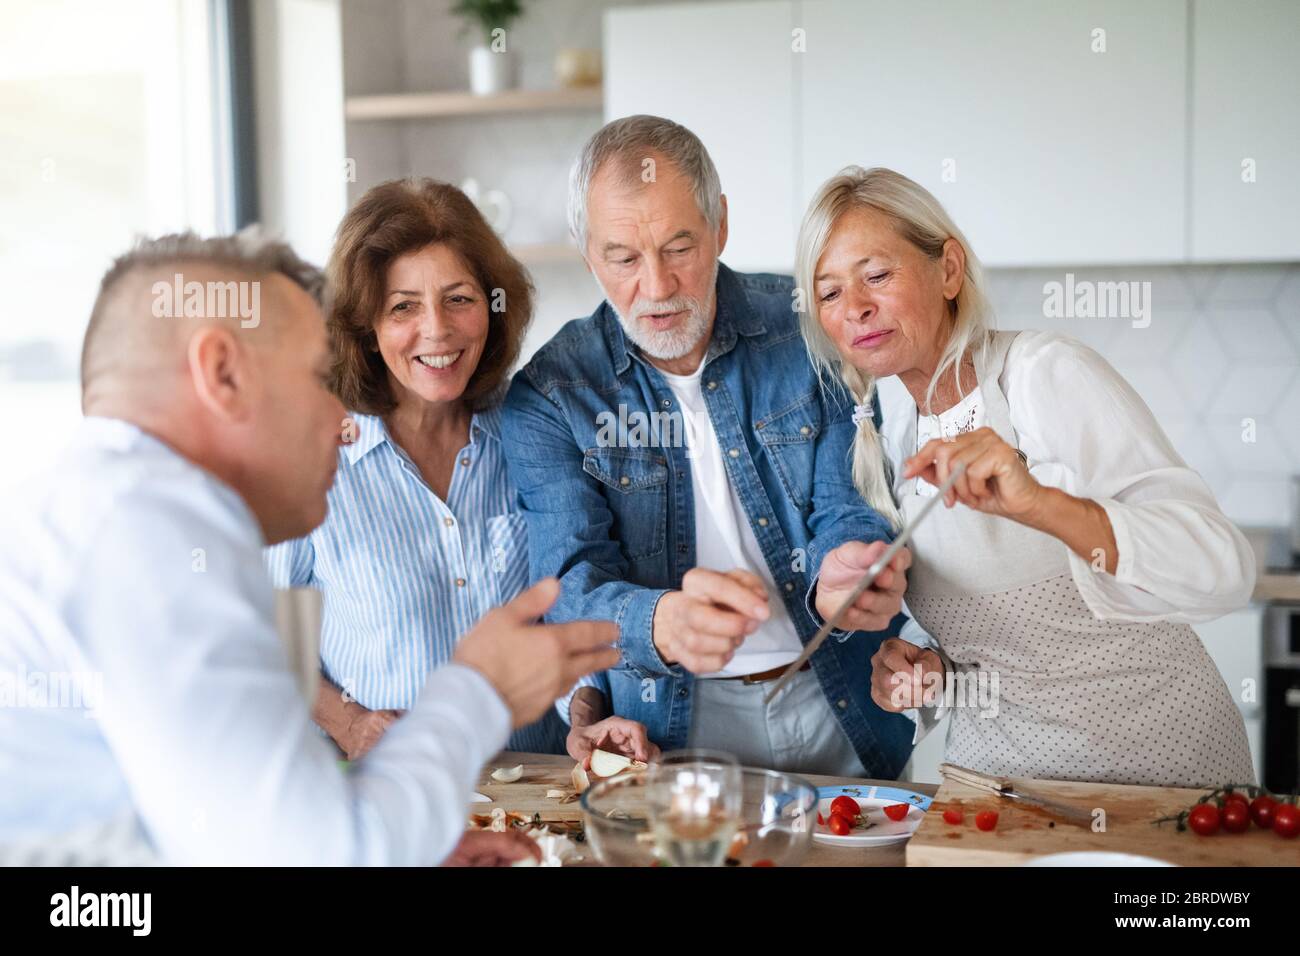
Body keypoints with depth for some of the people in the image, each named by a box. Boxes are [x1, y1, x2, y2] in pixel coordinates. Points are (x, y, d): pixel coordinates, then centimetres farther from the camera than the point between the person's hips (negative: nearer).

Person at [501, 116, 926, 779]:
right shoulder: (549, 393, -4)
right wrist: (665, 623, -36)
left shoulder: (808, 327, 0)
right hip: (673, 726, 0)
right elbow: (571, 587, -12)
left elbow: (847, 505, -2)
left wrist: (842, 578, -27)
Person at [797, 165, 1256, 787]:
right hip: (994, 767, 4)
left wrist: (1036, 502, -38)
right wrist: (904, 666, -3)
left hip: (1154, 764, -4)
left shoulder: (1047, 373, -14)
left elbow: (1223, 572, -25)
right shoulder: (884, 420, 4)